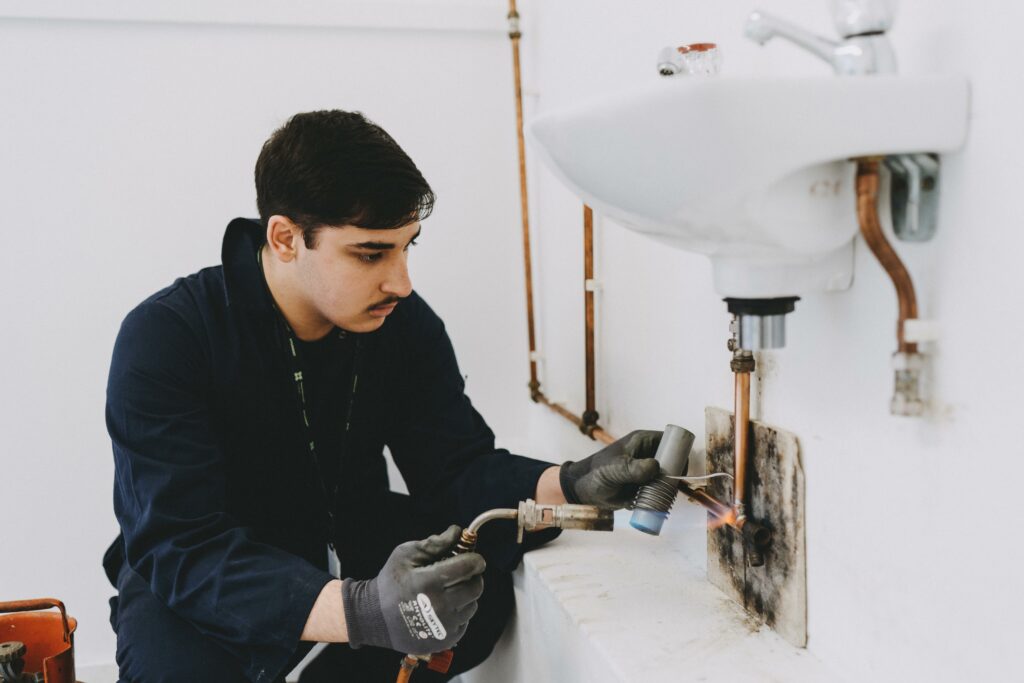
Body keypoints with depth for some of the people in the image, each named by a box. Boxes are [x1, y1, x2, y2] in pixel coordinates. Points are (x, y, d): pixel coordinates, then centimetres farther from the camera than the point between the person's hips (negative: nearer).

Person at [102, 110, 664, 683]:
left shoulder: (407, 324, -9)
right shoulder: (165, 339, -24)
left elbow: (458, 469, -9)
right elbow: (181, 549, -33)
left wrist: (571, 485, -31)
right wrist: (362, 611, -49)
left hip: (348, 543, 4)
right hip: (187, 580, -3)